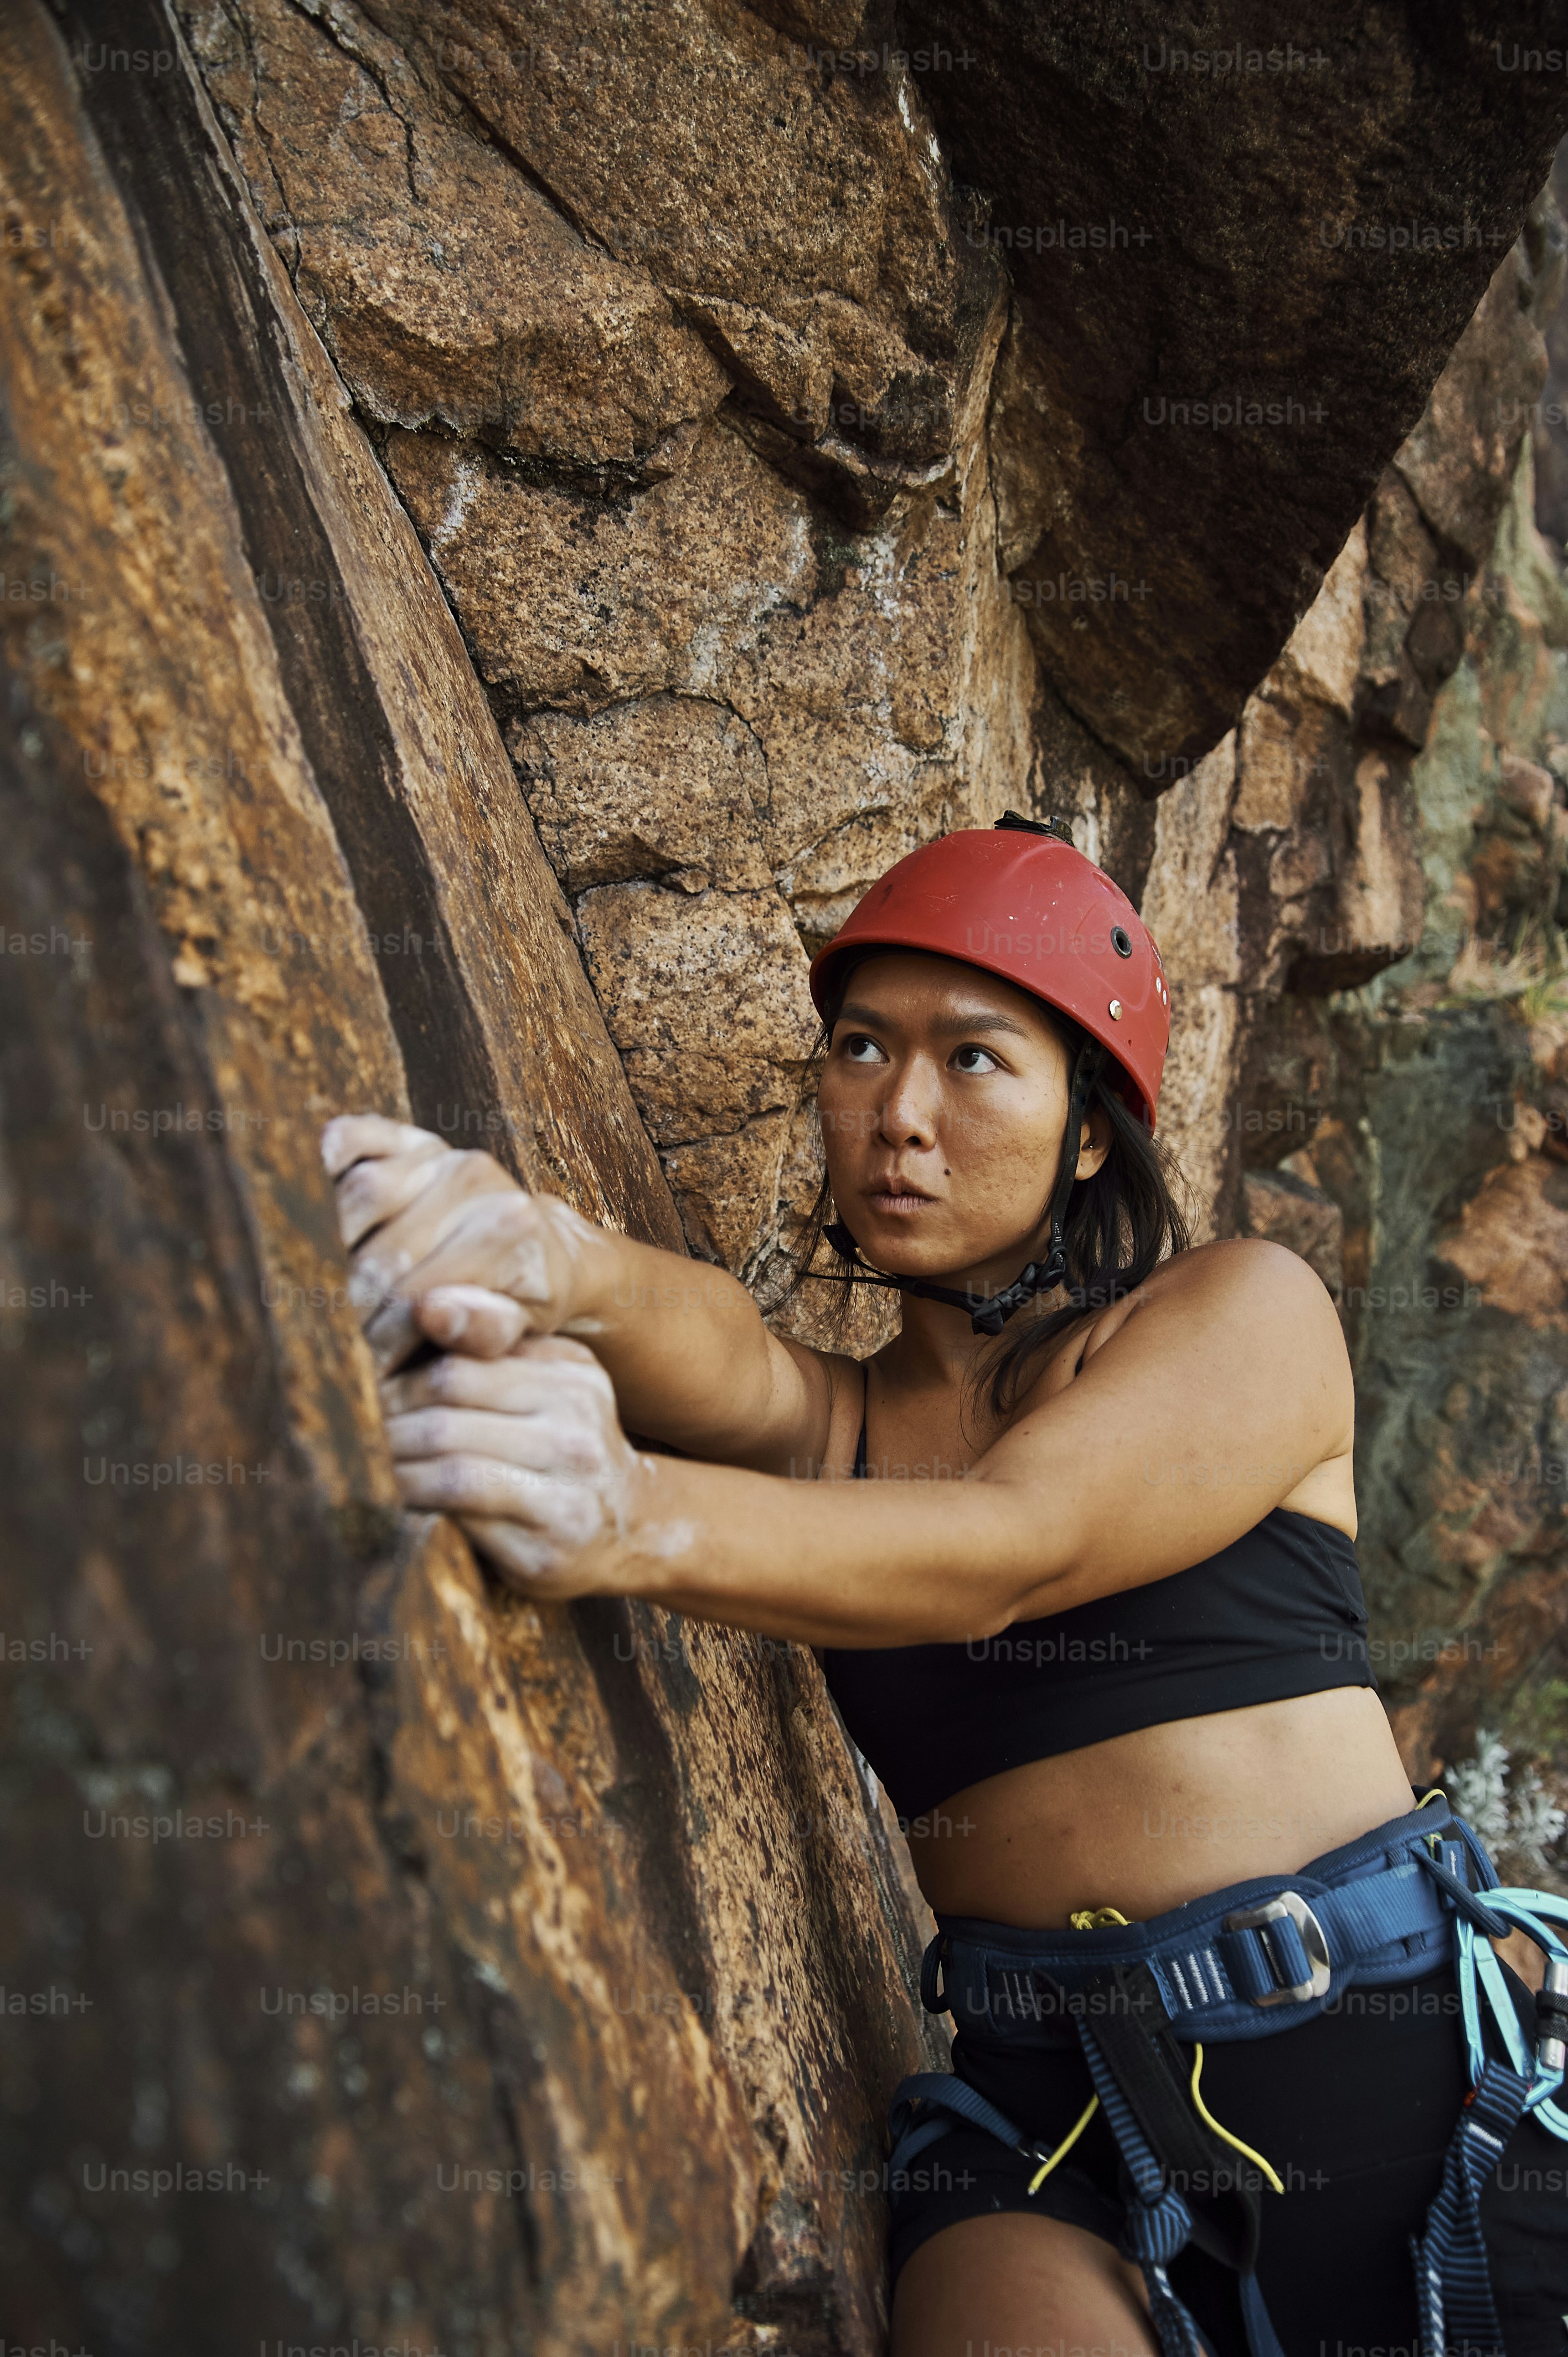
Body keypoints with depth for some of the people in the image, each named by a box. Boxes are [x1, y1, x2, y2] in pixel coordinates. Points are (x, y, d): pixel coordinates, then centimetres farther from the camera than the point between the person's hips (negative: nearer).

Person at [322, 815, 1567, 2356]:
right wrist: (551, 1264, -39)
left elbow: (1009, 1551, -19)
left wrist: (642, 1524, -37)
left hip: (1395, 2053, 1)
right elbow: (719, 1364, -15)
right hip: (1049, 2121, 0)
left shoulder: (1247, 1313, 0)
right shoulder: (831, 1419, 10)